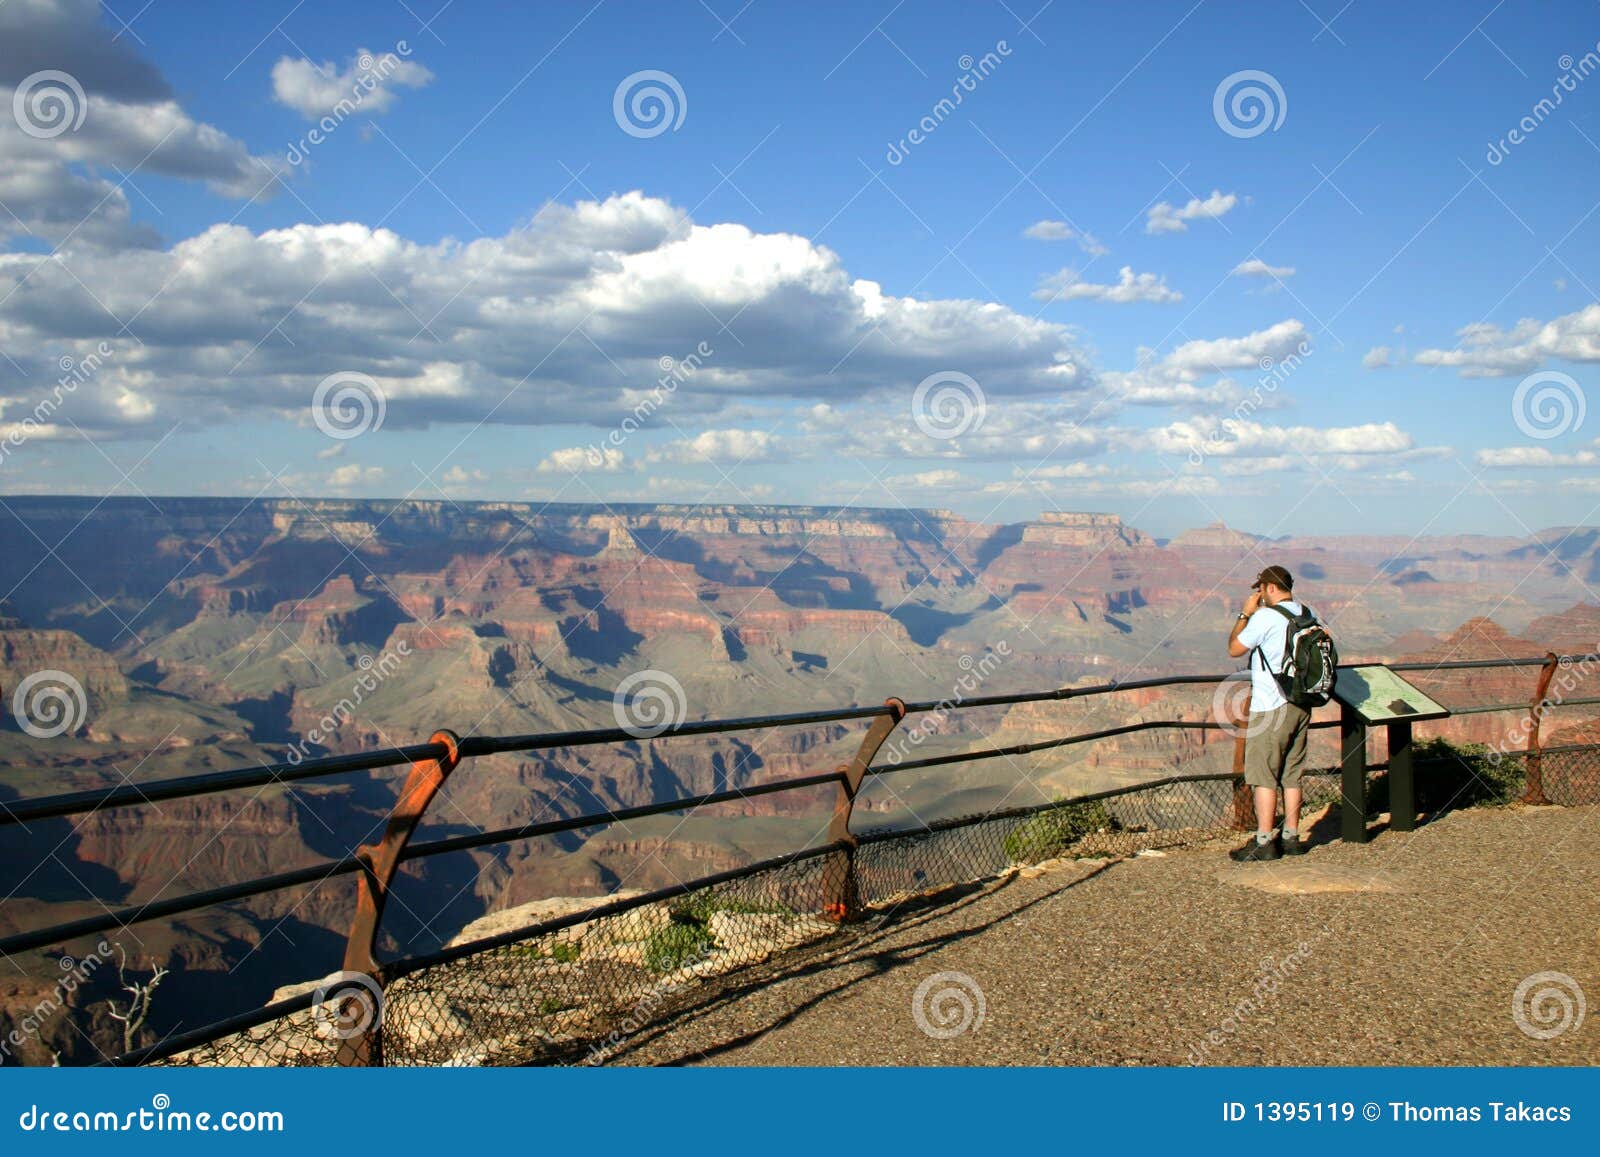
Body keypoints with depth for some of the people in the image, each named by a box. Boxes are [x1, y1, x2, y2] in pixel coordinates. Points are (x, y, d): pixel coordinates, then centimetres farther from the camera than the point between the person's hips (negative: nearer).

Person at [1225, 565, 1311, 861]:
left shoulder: (1265, 617, -15)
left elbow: (1234, 649, -6)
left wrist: (1245, 614, 3)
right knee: (1292, 774, 14)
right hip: (1301, 705, 8)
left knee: (1264, 776, -3)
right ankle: (1291, 837, 19)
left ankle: (1264, 842, -2)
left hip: (1270, 706, -7)